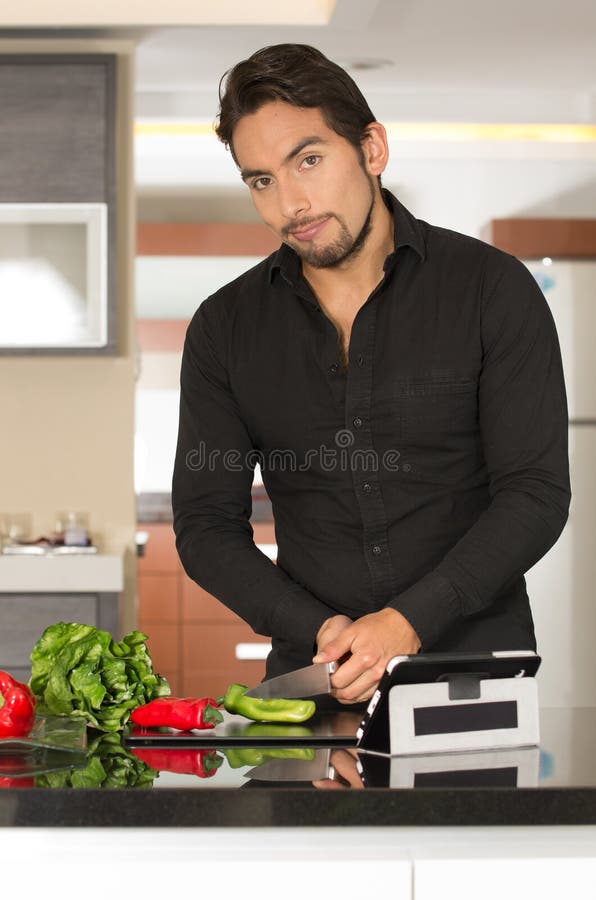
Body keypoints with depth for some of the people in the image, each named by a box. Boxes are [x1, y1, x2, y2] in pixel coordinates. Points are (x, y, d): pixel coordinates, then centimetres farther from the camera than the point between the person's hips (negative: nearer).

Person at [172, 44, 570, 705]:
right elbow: (205, 525, 8)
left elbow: (537, 494, -3)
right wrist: (319, 630, -8)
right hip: (313, 685, 2)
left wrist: (409, 621, -15)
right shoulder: (225, 328, 9)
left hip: (476, 673, -2)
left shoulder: (493, 289, 1)